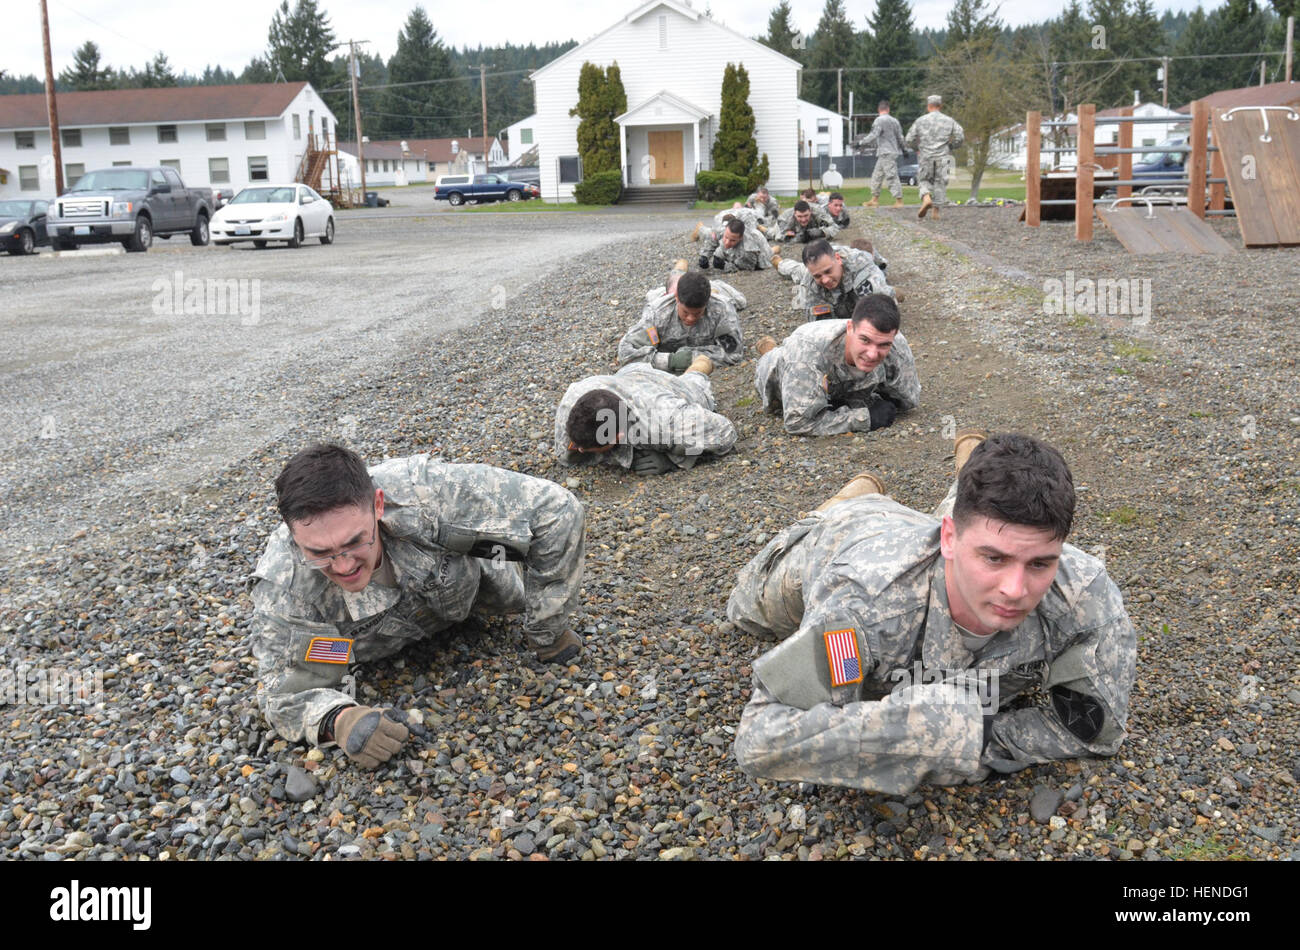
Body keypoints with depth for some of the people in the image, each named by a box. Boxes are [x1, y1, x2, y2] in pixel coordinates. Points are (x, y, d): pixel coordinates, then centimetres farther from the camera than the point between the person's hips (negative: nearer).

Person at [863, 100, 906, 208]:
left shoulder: (879, 120, -11)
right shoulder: (894, 120, 12)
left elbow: (874, 136, -20)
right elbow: (900, 137, 17)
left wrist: (862, 142, -13)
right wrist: (904, 150, 28)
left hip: (886, 153, -8)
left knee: (892, 176, -9)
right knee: (877, 175, 14)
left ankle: (899, 200, -10)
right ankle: (875, 199, 18)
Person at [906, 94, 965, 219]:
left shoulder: (920, 120, 1)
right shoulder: (949, 121, 5)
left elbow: (909, 140, 1)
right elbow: (960, 137, 0)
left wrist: (917, 148, 21)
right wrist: (950, 146, 17)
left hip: (925, 156, -1)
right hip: (941, 157, 1)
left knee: (924, 181, 13)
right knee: (940, 183, 9)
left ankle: (926, 199, -15)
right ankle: (936, 211, 5)